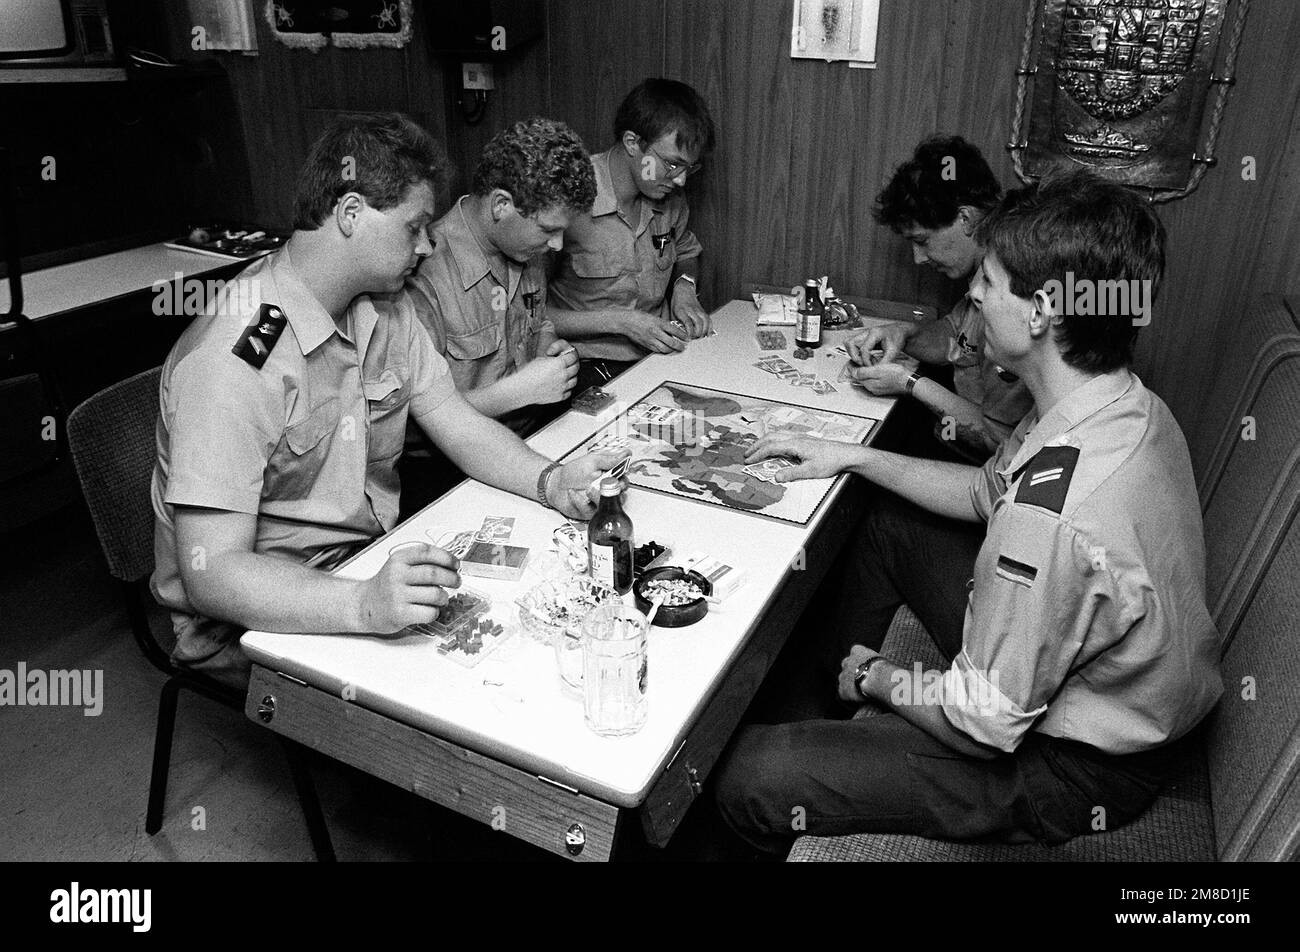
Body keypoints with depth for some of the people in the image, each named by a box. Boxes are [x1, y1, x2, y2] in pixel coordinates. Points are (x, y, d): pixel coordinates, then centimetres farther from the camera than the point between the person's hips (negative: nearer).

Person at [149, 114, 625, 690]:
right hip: (258, 621, -7)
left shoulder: (385, 309, 3)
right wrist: (363, 606, -45)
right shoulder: (233, 359, -26)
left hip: (375, 566, 8)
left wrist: (551, 481, -16)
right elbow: (210, 573, -30)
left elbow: (459, 425, 3)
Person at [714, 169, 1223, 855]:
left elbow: (985, 723, -28)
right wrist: (852, 457, 4)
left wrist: (877, 677, -9)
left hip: (1073, 770, -9)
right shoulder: (1126, 405, -8)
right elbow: (987, 493, 9)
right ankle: (825, 706, 38)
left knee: (748, 776, -17)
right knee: (882, 529, 20)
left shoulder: (1055, 515, -40)